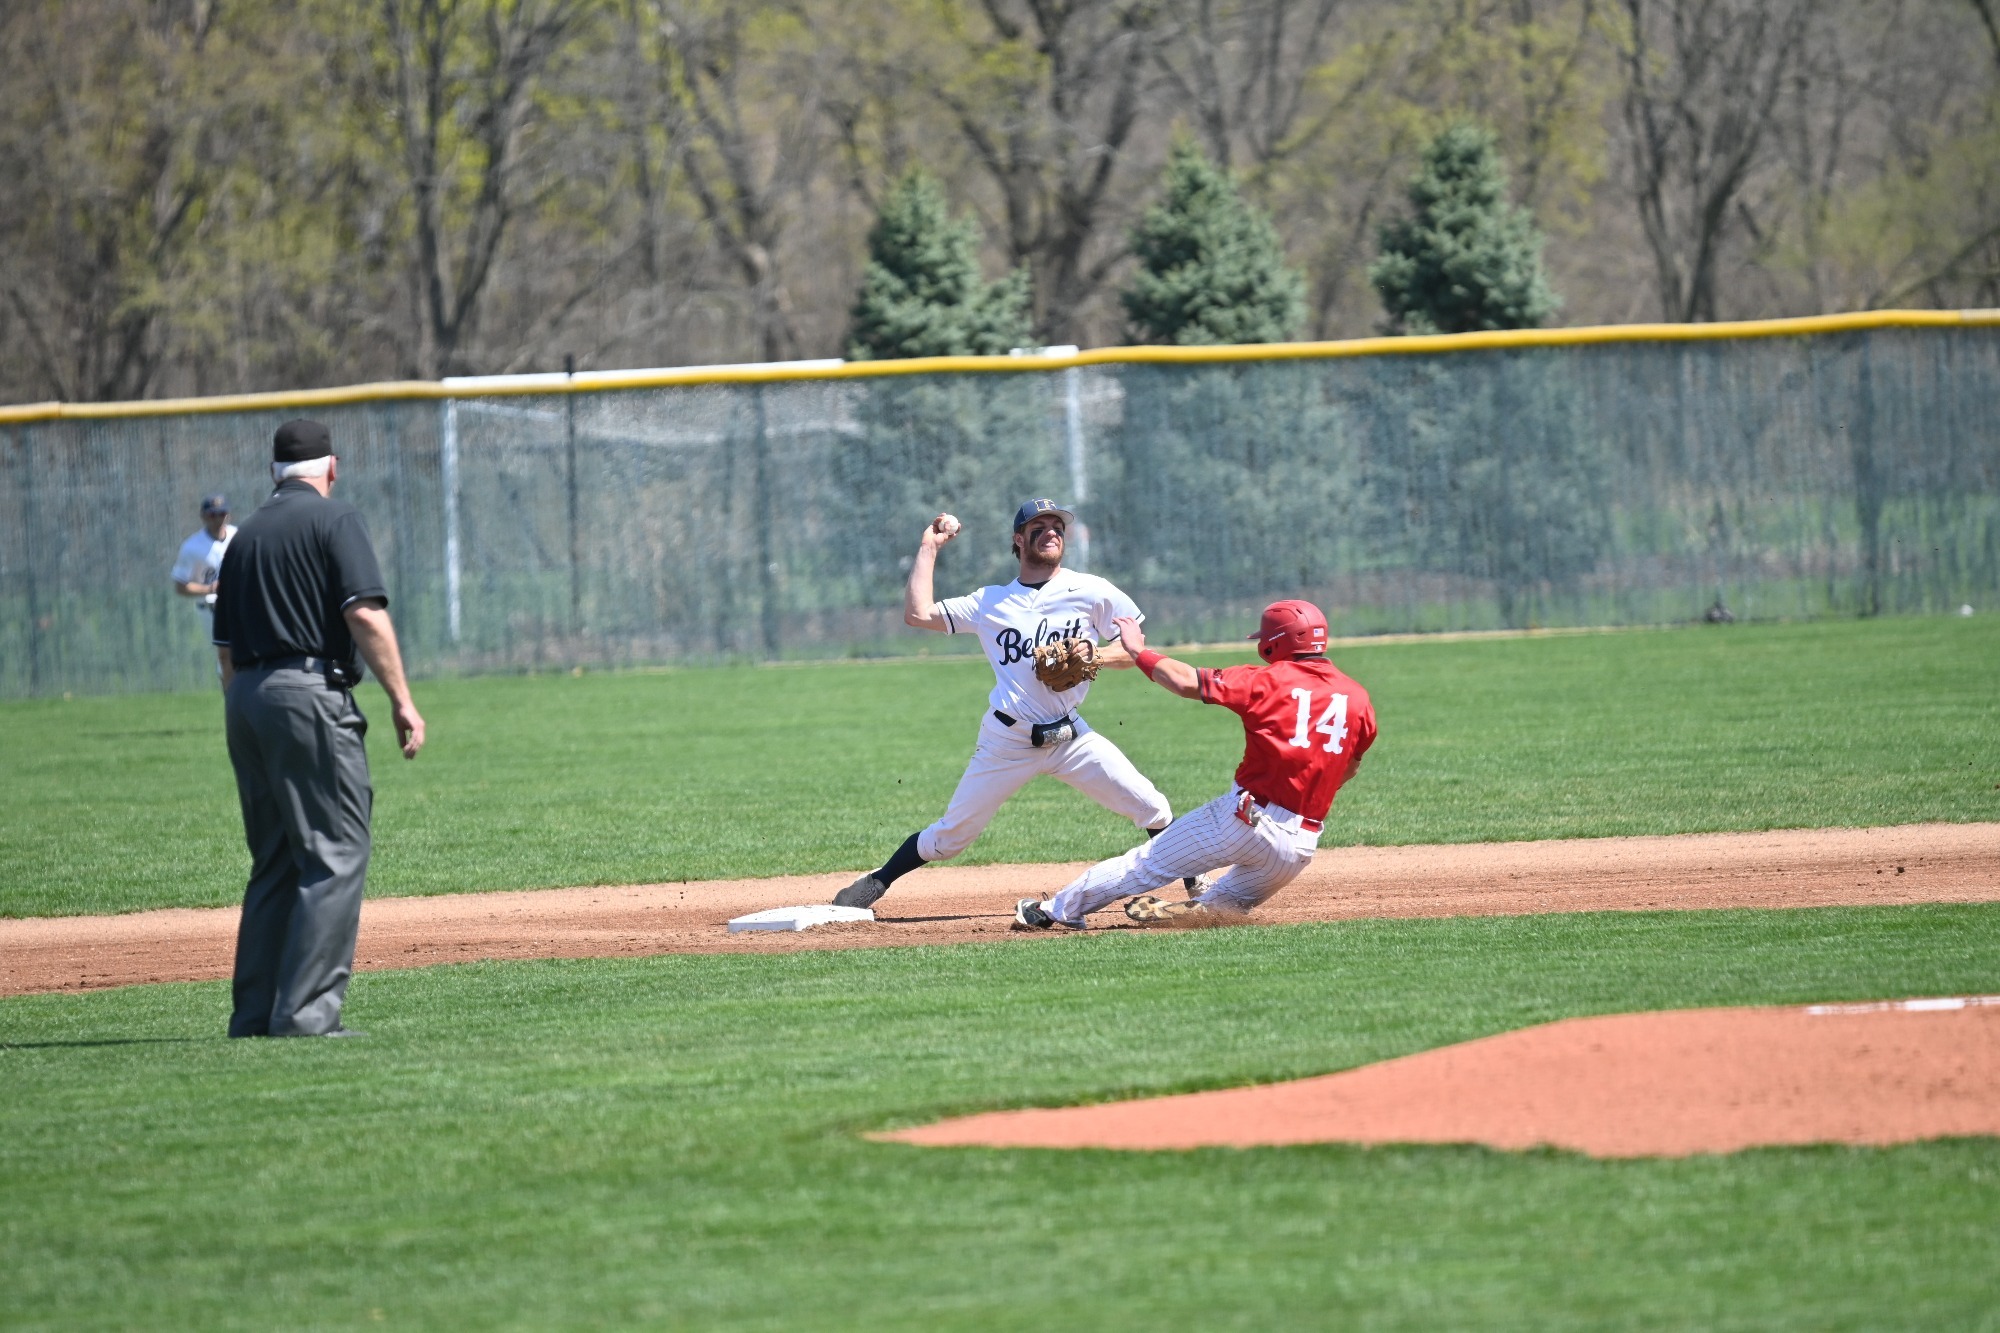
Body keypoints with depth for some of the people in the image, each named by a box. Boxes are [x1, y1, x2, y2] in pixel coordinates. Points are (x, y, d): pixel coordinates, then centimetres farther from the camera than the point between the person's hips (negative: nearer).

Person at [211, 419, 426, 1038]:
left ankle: (255, 1014, 12)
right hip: (310, 694, -7)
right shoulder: (333, 519, -2)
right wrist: (402, 702, -13)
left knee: (273, 862, 14)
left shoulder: (245, 536, 18)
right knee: (336, 854, -7)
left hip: (244, 699, 7)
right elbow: (365, 614, -14)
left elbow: (227, 649, 18)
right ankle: (305, 1012, -15)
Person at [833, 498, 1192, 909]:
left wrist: (1095, 657, -16)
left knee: (1151, 808, -11)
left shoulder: (1091, 591, 2)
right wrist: (930, 546, 6)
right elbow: (917, 613, 2)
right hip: (1007, 743, 0)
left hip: (1070, 736, 0)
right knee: (950, 836, 2)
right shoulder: (991, 601, 6)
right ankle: (877, 883, 21)